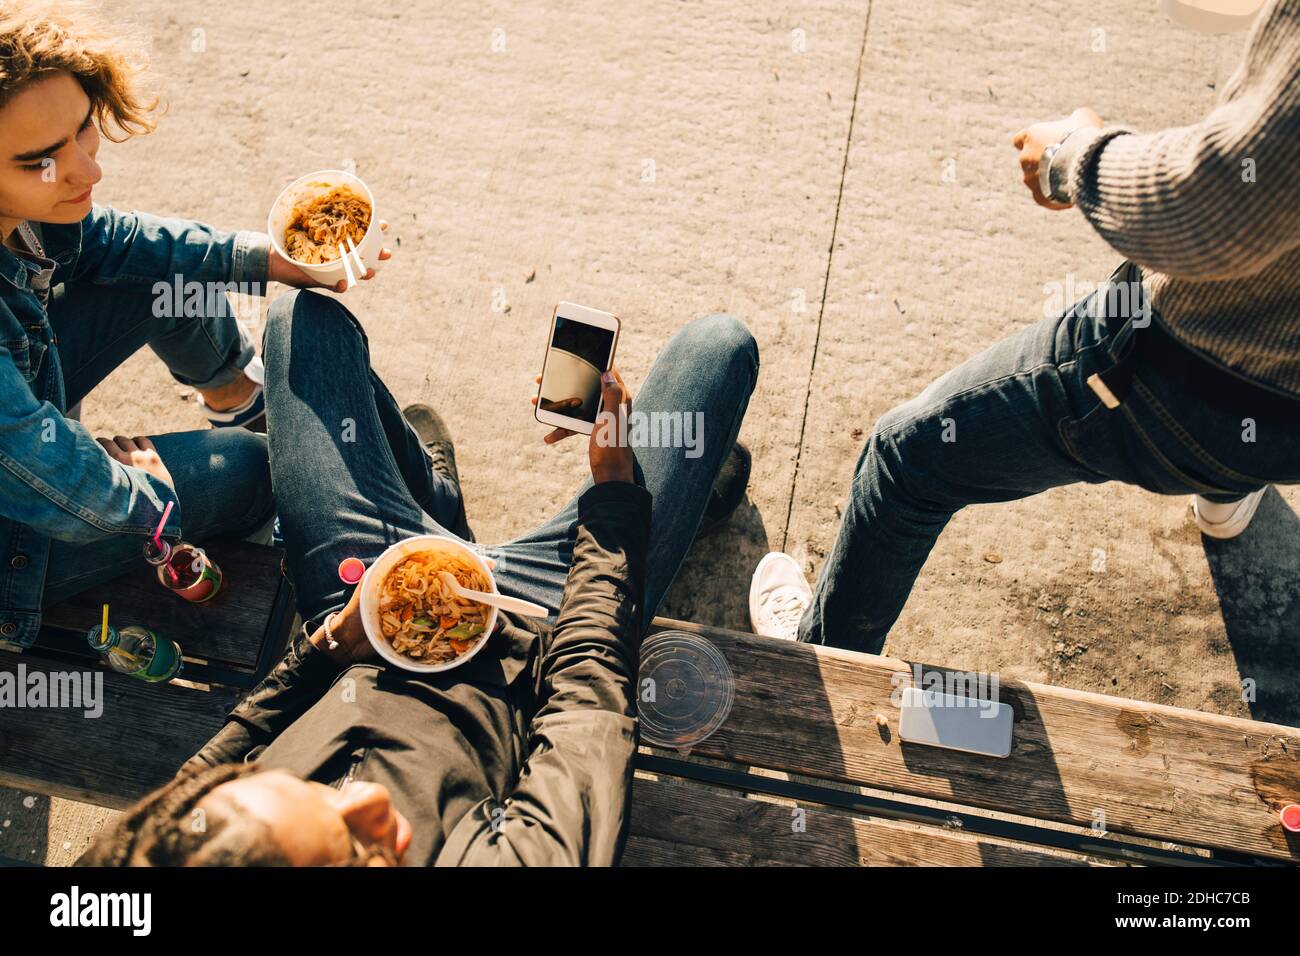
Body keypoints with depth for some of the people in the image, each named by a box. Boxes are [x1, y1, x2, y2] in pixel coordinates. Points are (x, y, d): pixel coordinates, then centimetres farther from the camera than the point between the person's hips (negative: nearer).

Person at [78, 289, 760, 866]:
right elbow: (591, 697, -27)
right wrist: (614, 483, -15)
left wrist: (329, 642, -22)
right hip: (535, 627, -2)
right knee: (715, 343, 0)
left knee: (303, 316, 12)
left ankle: (434, 486, 42)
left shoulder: (183, 832, -34)